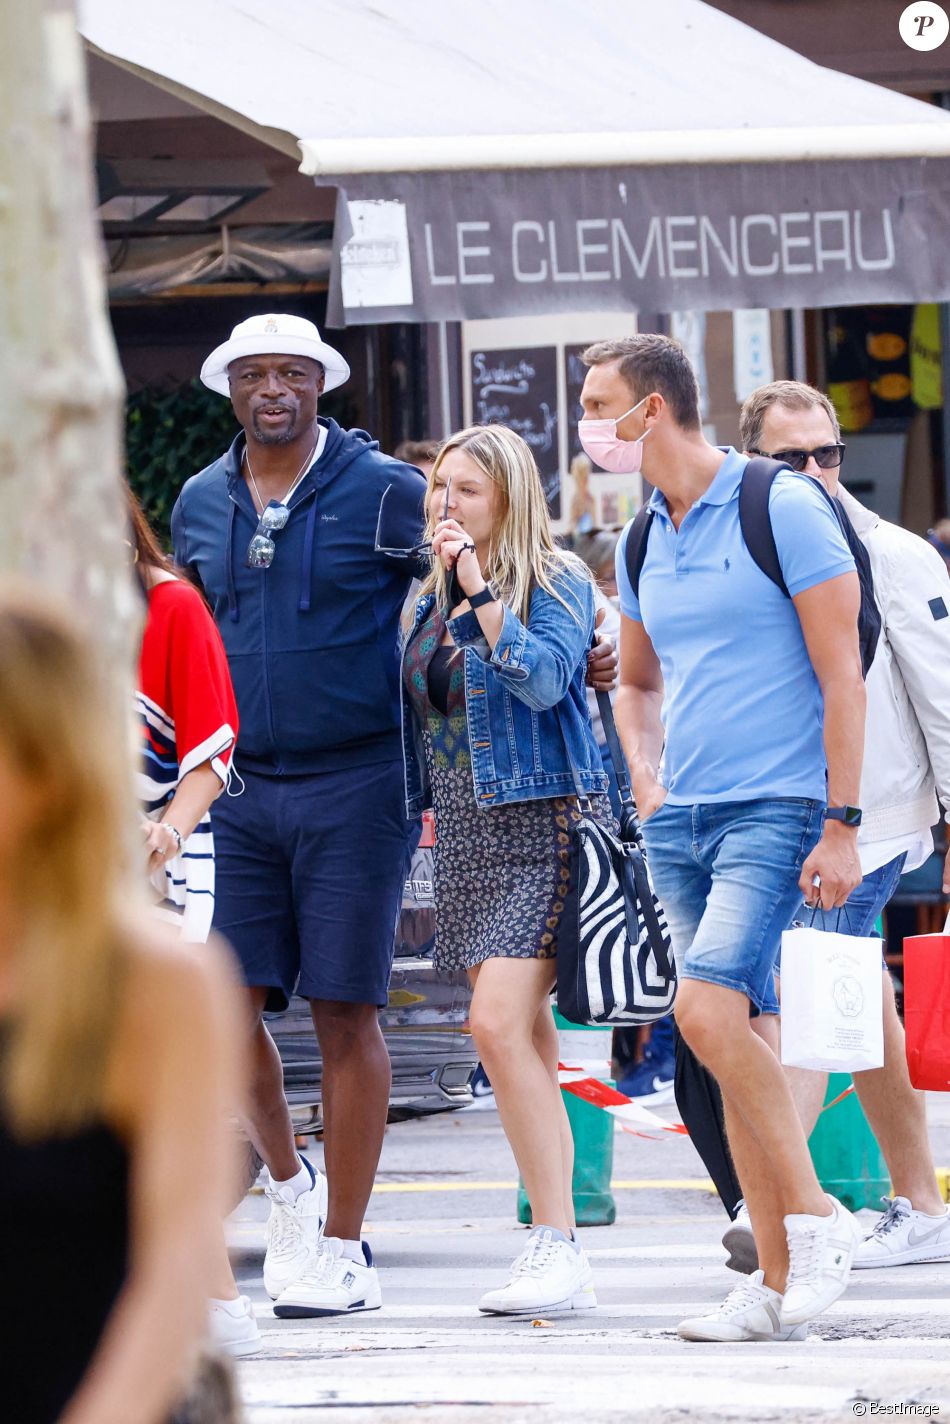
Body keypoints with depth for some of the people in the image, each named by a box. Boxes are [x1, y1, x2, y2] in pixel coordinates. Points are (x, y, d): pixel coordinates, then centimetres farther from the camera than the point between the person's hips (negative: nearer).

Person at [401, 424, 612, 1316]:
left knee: (500, 1023, -20)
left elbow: (542, 678, -21)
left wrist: (481, 589, -20)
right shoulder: (431, 599, 16)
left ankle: (559, 1250, -20)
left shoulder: (558, 583, -6)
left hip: (543, 823, -8)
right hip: (464, 831, 8)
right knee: (525, 1043, 8)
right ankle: (550, 1250, 10)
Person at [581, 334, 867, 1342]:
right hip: (680, 823, 7)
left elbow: (841, 674, -9)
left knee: (709, 1008, -23)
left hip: (775, 807, -7)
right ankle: (778, 1284, 6)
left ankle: (813, 1215, -11)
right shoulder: (641, 544, 14)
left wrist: (840, 825, -14)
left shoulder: (783, 508, -7)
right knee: (741, 1034, 5)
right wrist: (647, 780, 11)